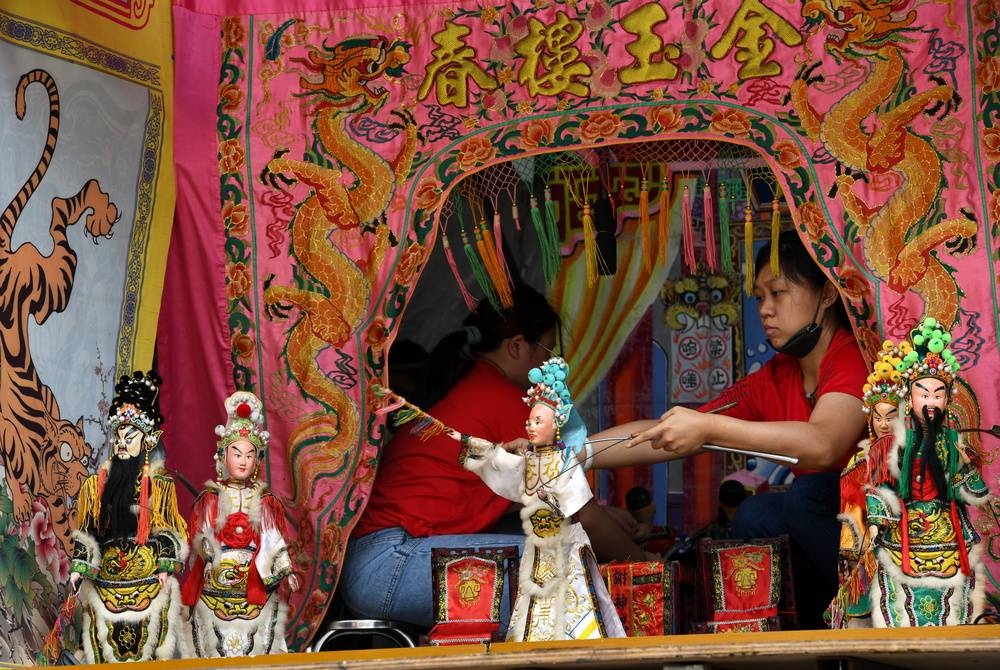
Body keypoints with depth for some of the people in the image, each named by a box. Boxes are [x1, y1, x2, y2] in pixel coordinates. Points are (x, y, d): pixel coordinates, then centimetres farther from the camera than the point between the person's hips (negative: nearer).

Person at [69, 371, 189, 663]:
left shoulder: (160, 484, 0)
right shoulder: (96, 484, 8)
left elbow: (170, 531, 1)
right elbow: (85, 531, 9)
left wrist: (166, 568, -8)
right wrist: (78, 568, 1)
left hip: (148, 577, -2)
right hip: (107, 575, 3)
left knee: (146, 636, -3)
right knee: (107, 638, 1)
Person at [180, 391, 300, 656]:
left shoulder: (264, 501, 7)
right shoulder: (211, 499, 4)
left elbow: (274, 541, 1)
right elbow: (202, 542, -2)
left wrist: (285, 571, -14)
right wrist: (220, 570, -17)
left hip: (256, 589, 1)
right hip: (217, 591, -1)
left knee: (256, 649, 0)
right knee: (218, 648, -2)